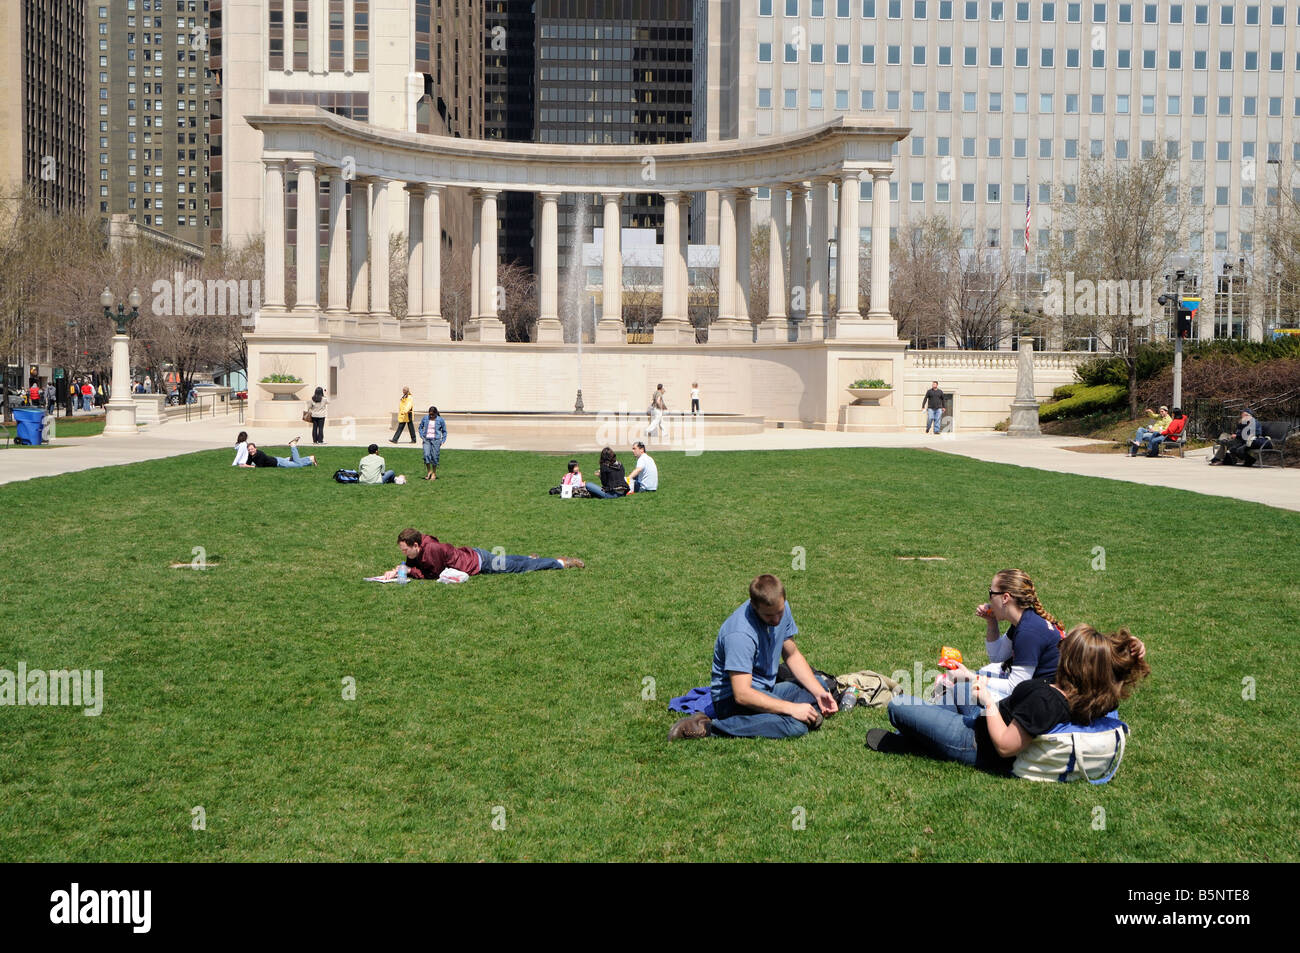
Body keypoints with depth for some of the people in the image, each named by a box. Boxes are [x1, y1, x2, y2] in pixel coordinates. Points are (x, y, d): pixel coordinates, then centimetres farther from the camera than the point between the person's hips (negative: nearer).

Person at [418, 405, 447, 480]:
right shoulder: (425, 418, 3)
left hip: (436, 440, -2)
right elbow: (420, 427, 18)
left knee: (434, 457, -3)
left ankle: (434, 473, 12)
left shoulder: (440, 420, -2)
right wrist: (421, 436, 5)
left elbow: (444, 431, 8)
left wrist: (443, 440, 0)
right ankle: (429, 471, 2)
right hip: (426, 440, 2)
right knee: (426, 455, -14)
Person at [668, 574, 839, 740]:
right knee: (796, 725, -31)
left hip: (767, 689, 9)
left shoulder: (781, 609, -3)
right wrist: (792, 708, -31)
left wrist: (819, 693, -3)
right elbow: (742, 694, -31)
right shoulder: (740, 633, -29)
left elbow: (792, 655, 10)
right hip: (732, 698, -8)